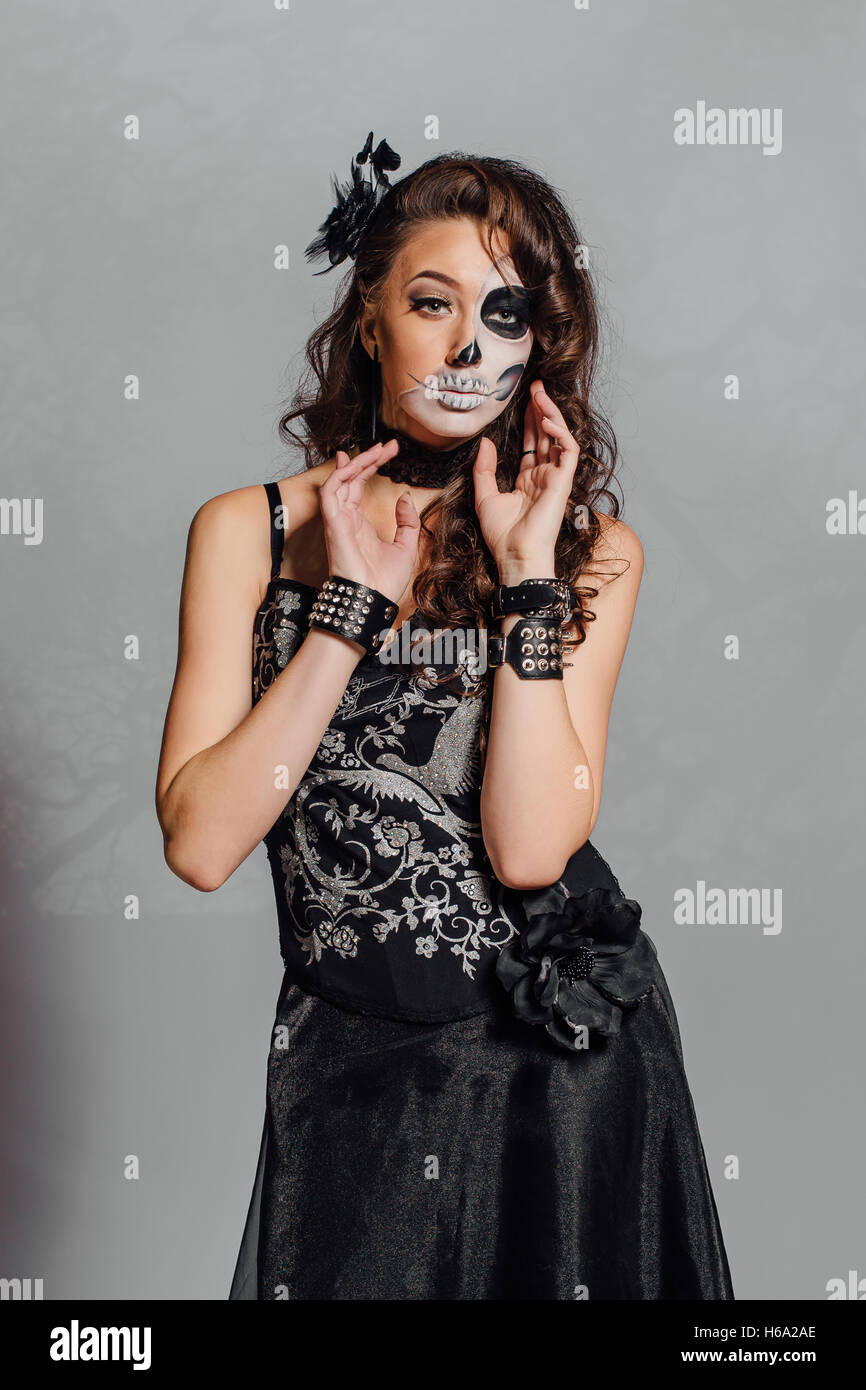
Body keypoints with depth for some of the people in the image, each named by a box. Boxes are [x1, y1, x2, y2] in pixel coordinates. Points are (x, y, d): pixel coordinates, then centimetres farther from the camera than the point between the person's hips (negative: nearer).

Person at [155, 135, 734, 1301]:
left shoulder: (592, 548, -4)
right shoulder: (247, 532, -3)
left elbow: (531, 847, -16)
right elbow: (202, 844, -13)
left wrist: (526, 571, -17)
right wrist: (352, 605, -16)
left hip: (565, 1059, 0)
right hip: (347, 1061, 0)